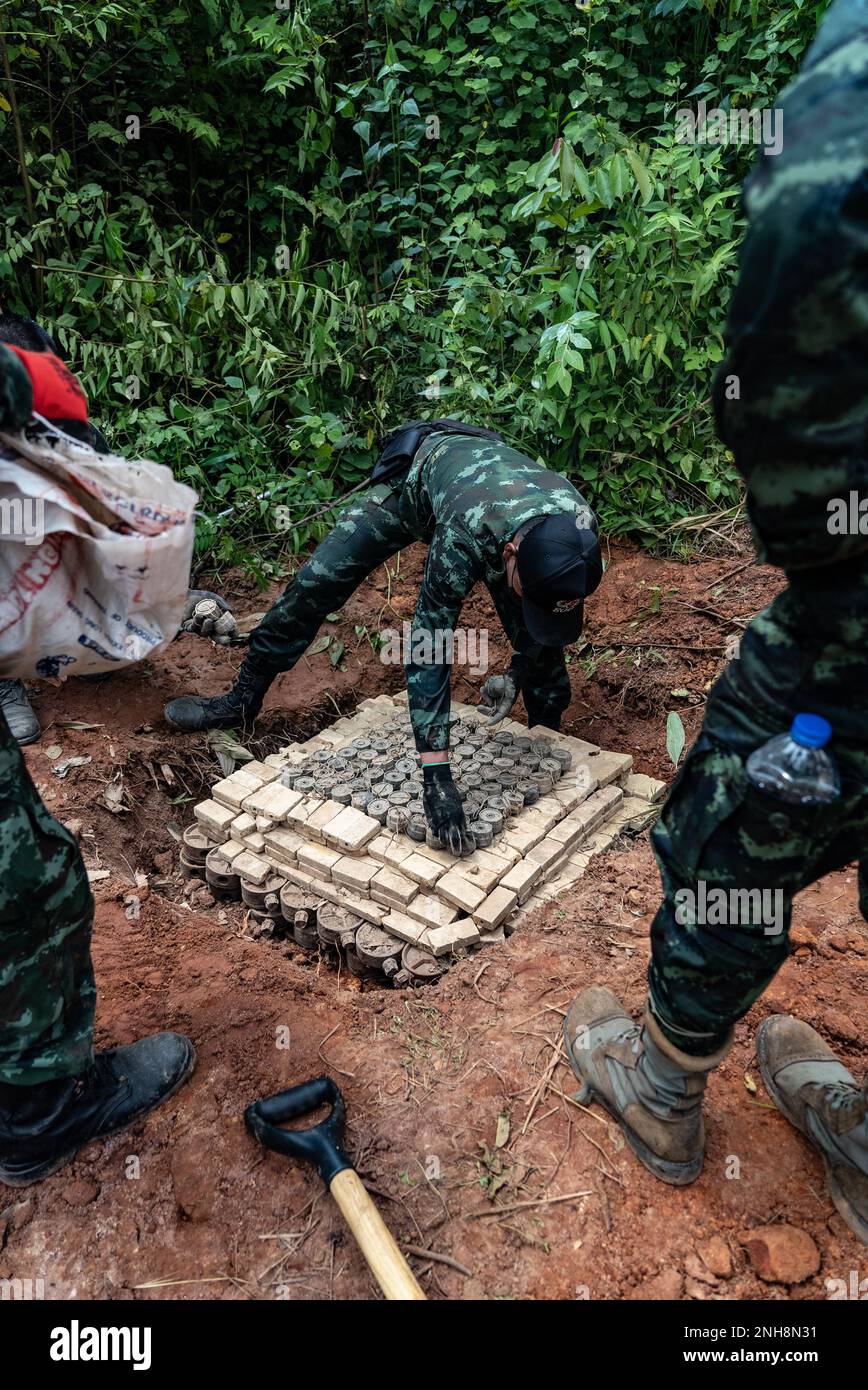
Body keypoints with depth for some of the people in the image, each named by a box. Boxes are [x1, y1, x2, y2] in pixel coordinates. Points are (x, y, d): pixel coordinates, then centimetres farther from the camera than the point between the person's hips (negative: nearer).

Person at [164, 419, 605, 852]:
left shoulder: (579, 529, -36)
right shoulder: (466, 534, -49)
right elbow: (428, 647, -47)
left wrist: (518, 675, -9)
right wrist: (436, 775, -50)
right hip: (416, 477, -3)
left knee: (540, 639, -5)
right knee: (315, 583, -6)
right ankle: (243, 698, 13)